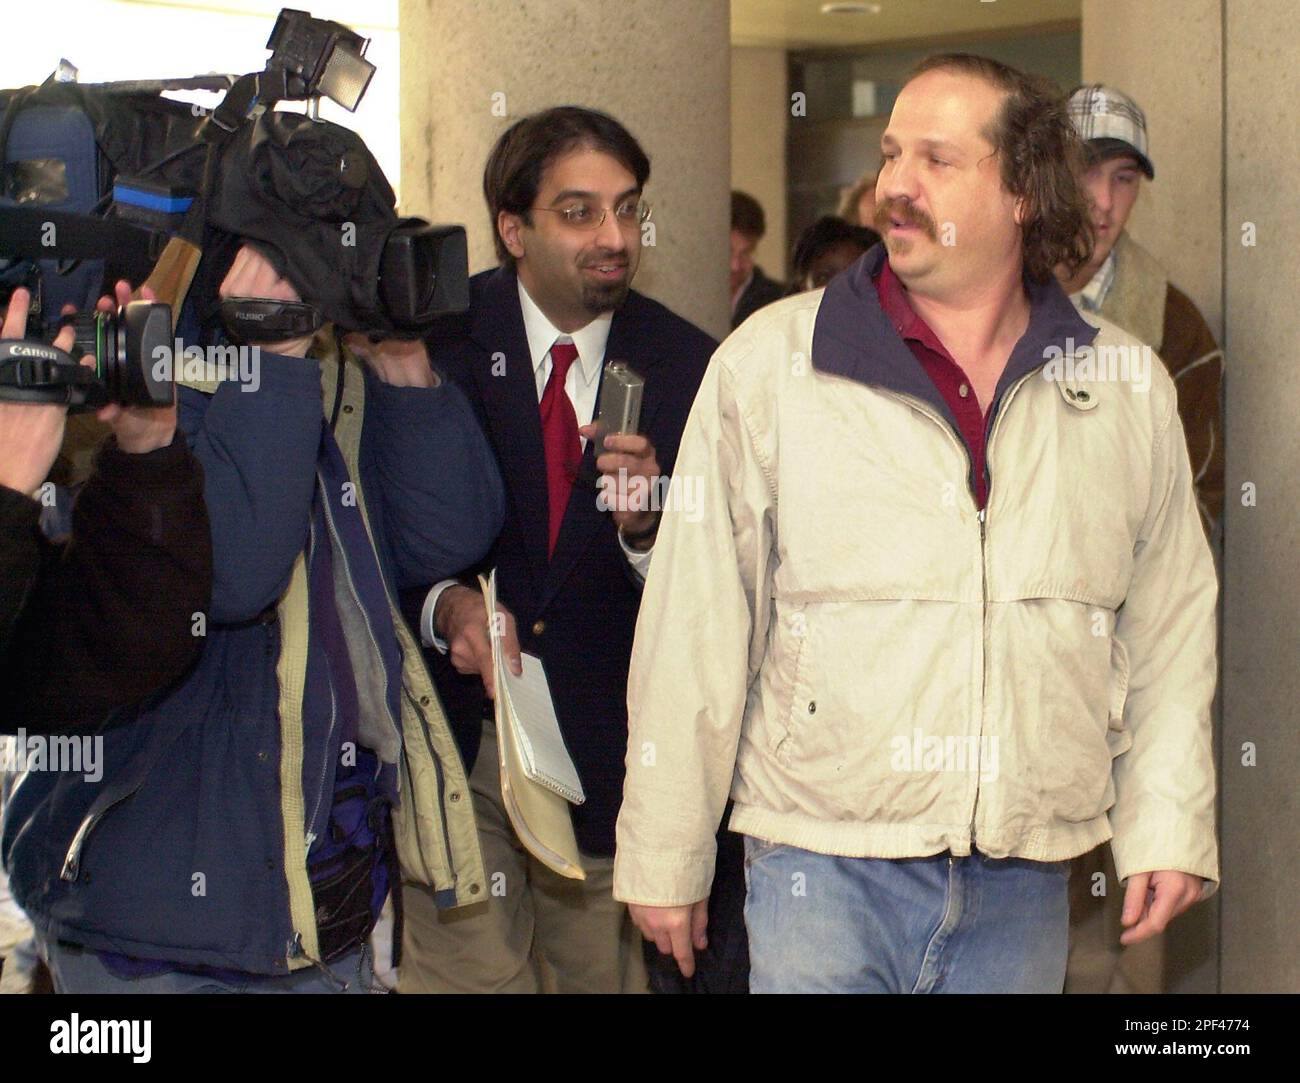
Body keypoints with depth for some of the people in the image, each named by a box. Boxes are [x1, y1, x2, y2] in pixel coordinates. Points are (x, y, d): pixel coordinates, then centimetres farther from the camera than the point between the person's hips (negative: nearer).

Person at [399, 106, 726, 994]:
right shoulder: (438, 343, -4)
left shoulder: (687, 369, -1)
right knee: (463, 968, -2)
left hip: (608, 747, 1)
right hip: (457, 734, -1)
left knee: (602, 971, 11)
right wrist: (445, 604, -18)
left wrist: (647, 529, -23)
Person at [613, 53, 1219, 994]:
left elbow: (1172, 627, 12)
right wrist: (665, 860, -1)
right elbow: (695, 631, -2)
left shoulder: (1130, 389, 6)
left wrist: (1169, 829, 3)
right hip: (824, 874, -2)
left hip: (1026, 890, 2)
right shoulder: (770, 362, -2)